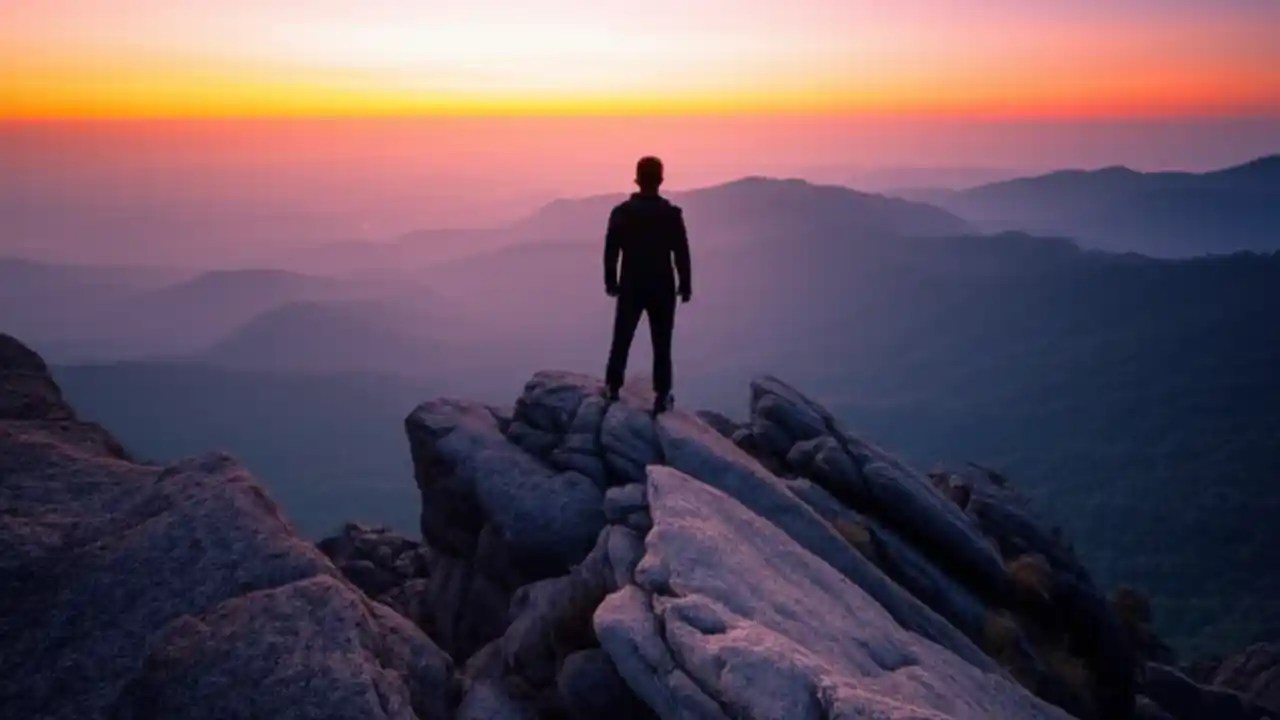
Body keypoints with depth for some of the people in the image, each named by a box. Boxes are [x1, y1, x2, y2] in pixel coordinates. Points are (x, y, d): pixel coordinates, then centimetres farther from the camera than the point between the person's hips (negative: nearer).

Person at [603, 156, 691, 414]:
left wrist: (611, 281, 11)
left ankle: (613, 389, 14)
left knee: (621, 339, 13)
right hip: (662, 288, -1)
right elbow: (681, 254, -6)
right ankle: (662, 395, 6)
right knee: (661, 344, 6)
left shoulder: (621, 213, -4)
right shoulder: (671, 214, -8)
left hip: (631, 287, 1)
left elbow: (610, 251, -1)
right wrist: (685, 285, 5)